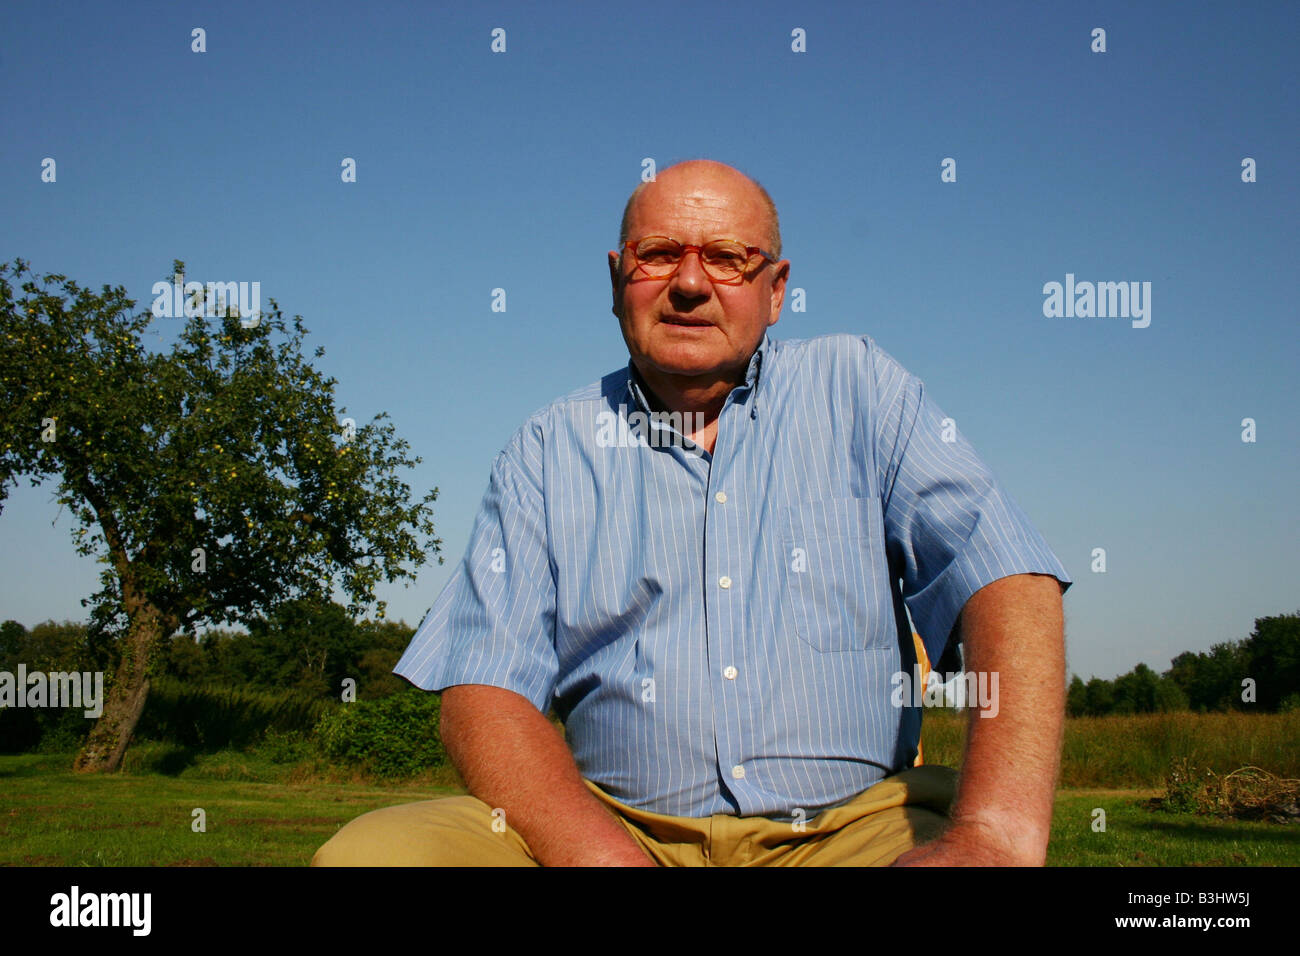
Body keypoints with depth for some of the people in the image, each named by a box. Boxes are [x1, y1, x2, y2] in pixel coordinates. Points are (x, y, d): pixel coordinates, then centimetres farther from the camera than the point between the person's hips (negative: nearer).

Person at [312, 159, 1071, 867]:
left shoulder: (856, 389, 7)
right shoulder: (551, 448, 8)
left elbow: (1007, 575, -5)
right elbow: (483, 689, 0)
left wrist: (997, 833, -21)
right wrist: (603, 854, -19)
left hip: (849, 822, -1)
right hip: (619, 827, 2)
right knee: (368, 851, -23)